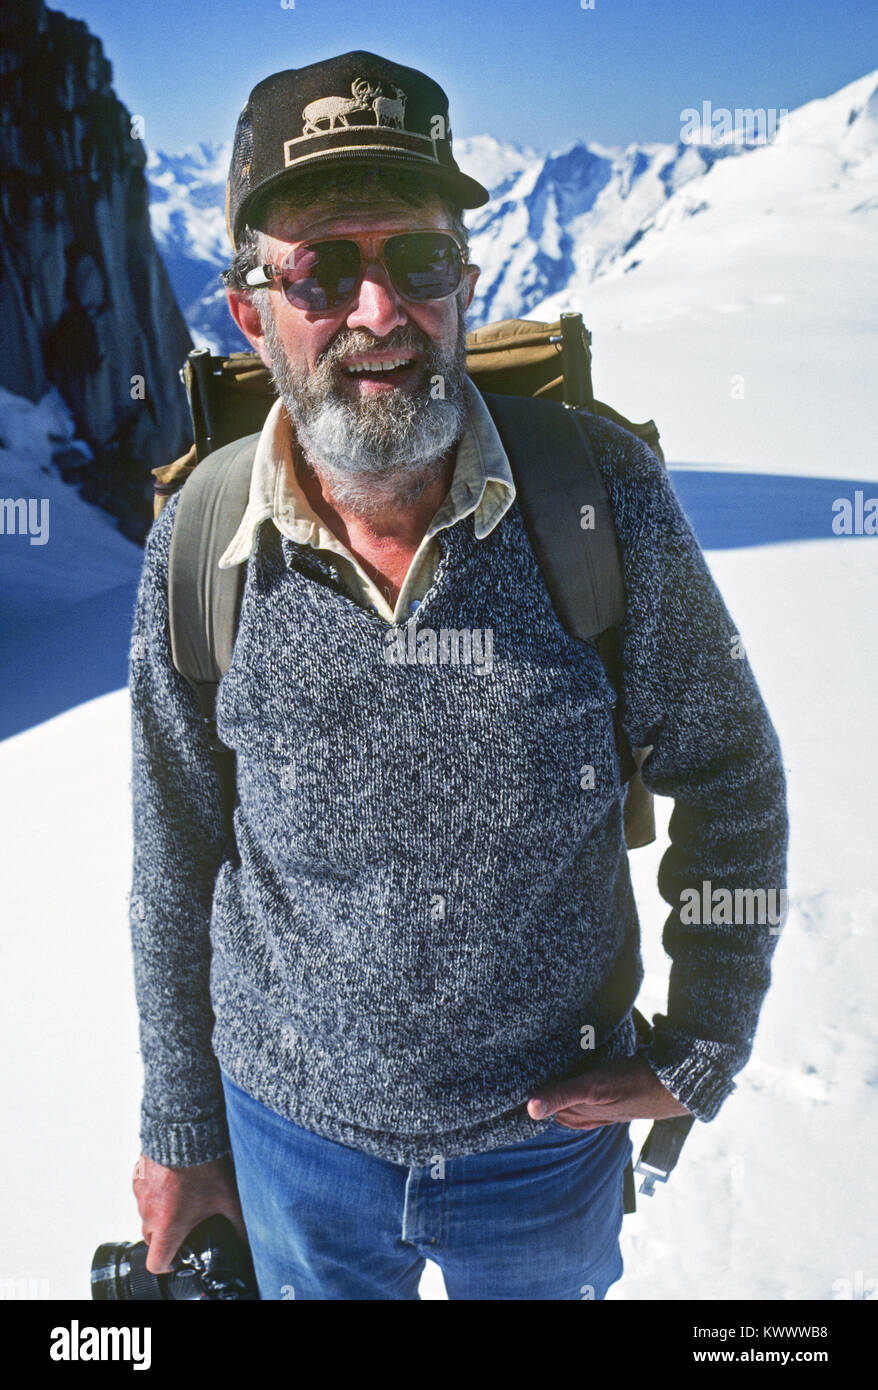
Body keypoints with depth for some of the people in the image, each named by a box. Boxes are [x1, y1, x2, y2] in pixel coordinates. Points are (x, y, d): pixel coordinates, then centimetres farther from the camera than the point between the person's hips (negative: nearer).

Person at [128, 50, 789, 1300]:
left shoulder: (604, 493, -19)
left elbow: (731, 779, -6)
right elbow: (175, 864, -3)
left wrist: (701, 1052, -5)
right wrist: (179, 1126, 6)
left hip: (553, 1129, 0)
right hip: (296, 1129, 1)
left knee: (552, 1287, 26)